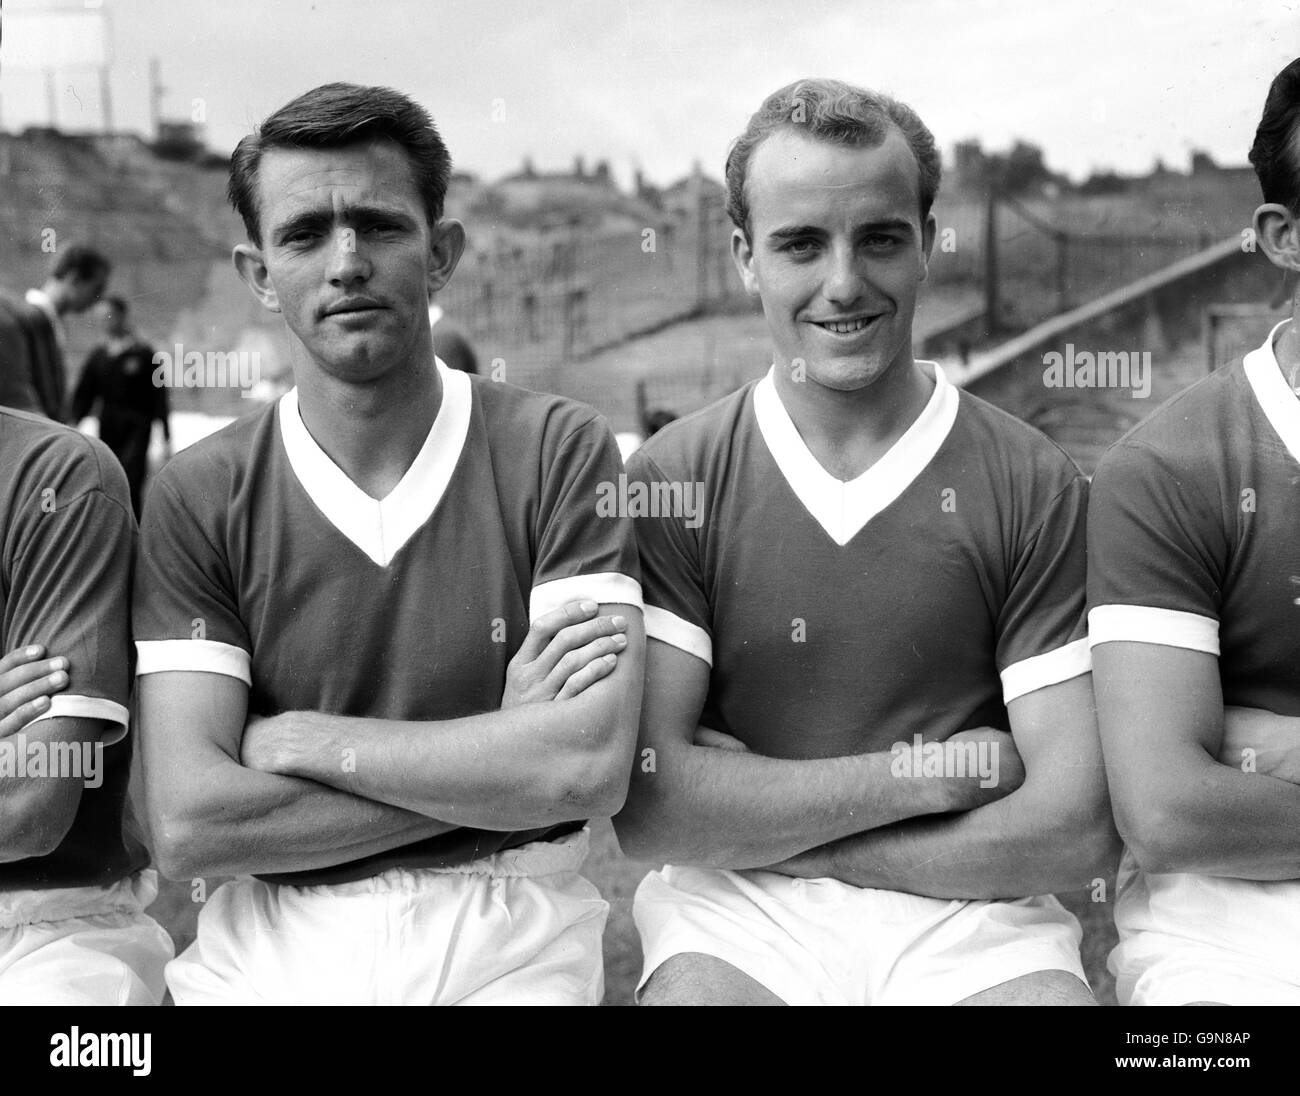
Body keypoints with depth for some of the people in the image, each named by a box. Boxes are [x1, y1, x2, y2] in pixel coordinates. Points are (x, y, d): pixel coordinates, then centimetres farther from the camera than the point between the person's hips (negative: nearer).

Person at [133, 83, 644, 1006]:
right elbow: (189, 825, -8)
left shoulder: (557, 452, -3)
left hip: (507, 935, -2)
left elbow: (593, 767, -13)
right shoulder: (196, 499, 1)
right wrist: (502, 754, -11)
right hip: (270, 937, 2)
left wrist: (297, 740, -8)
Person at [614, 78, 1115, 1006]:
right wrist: (920, 777, -11)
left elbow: (1078, 831, -9)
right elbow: (643, 805, -9)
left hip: (970, 917, 1)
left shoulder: (1035, 488, -4)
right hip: (736, 914, 0)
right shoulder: (670, 479, -2)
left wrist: (752, 818, -9)